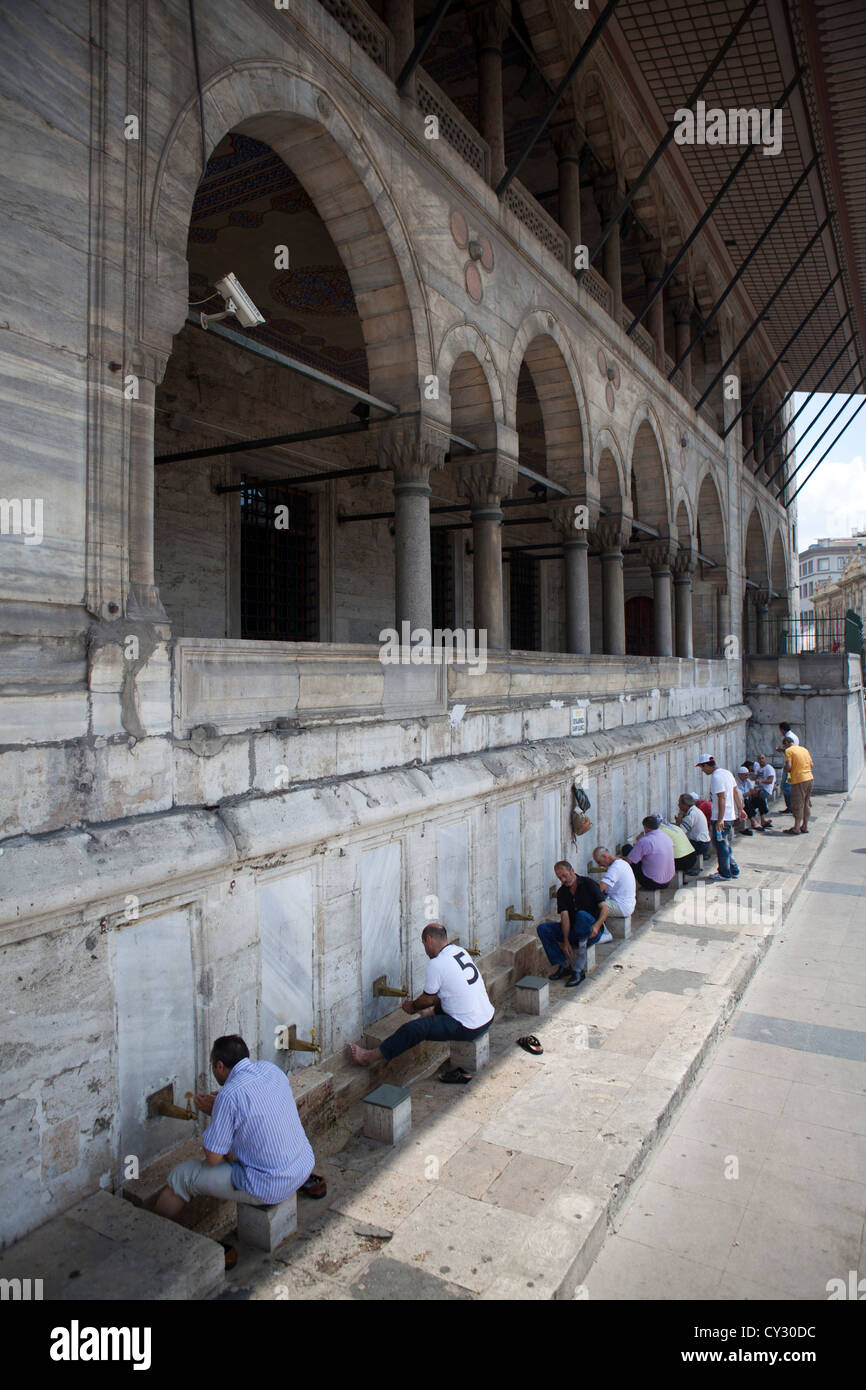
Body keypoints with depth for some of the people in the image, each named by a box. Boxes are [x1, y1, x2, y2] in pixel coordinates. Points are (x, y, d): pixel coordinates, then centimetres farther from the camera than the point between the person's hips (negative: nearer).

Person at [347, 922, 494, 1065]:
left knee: (414, 1029, -7)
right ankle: (432, 1013, 64)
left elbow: (428, 999, -4)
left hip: (469, 1029, -8)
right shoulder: (461, 951, 6)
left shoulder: (436, 964, -18)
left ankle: (370, 1056, 5)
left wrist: (413, 1007, 16)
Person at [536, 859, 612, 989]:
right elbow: (564, 916, -8)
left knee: (582, 915, -38)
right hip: (573, 931, 5)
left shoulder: (589, 884, -8)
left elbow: (605, 909, -14)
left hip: (592, 932, -4)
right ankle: (564, 965, -10)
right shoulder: (562, 892, 4)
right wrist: (565, 941, -22)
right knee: (543, 928, -14)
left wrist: (596, 926, -32)